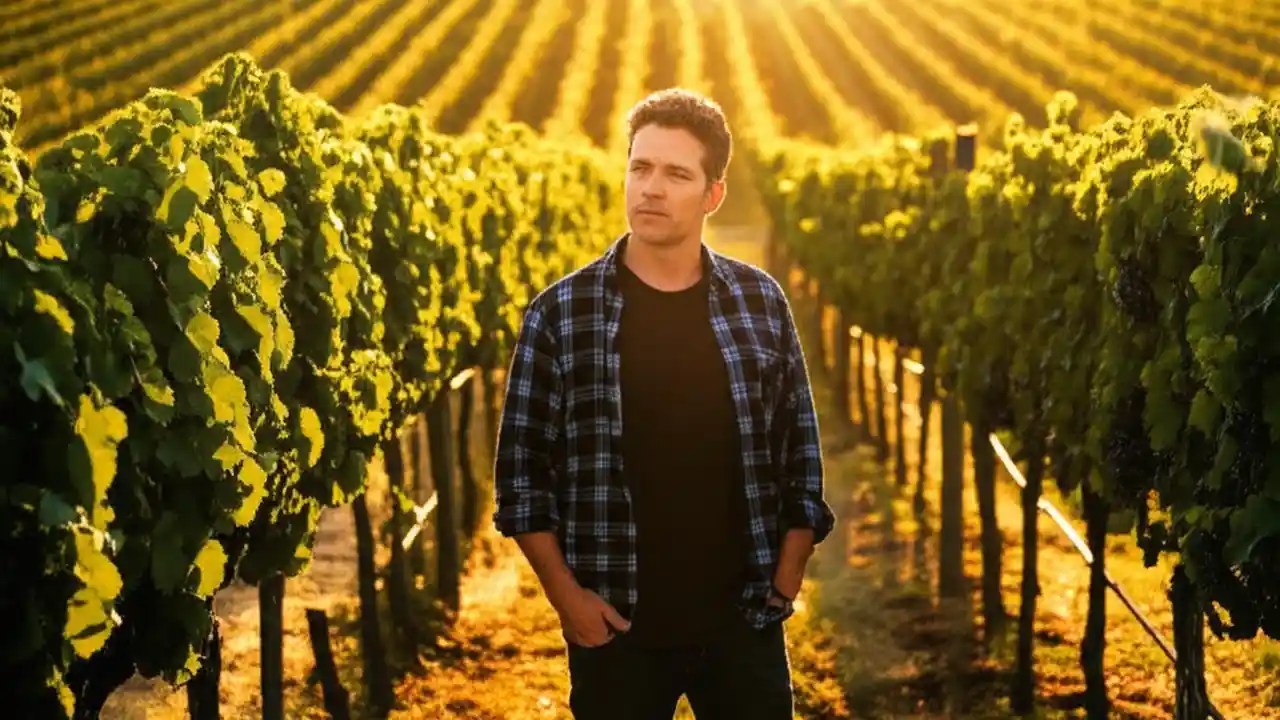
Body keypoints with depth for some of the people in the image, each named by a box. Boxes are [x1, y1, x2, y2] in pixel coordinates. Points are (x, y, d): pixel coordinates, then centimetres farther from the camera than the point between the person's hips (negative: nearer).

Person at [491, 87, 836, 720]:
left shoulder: (760, 302, 3)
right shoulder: (560, 313, -3)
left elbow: (801, 452, 8)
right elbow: (522, 469, -1)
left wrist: (785, 581, 2)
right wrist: (566, 595, -7)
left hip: (744, 620, 2)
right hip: (616, 627, -1)